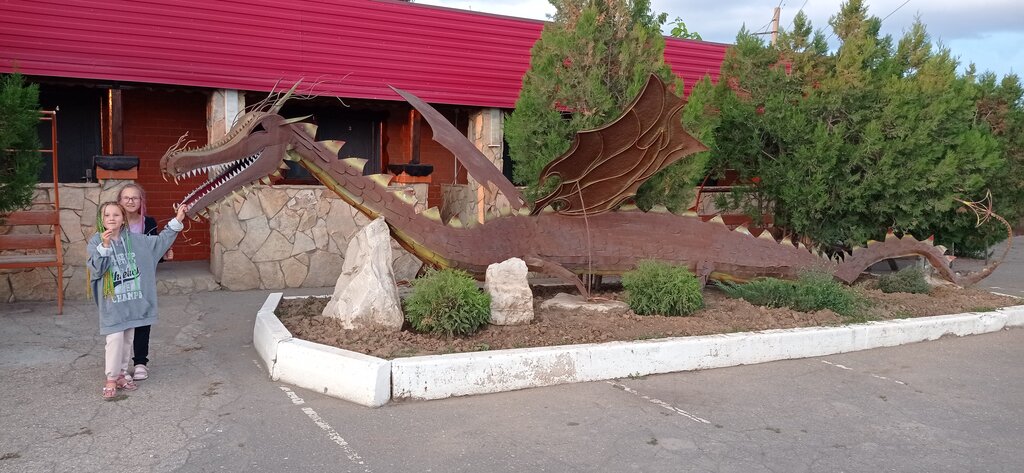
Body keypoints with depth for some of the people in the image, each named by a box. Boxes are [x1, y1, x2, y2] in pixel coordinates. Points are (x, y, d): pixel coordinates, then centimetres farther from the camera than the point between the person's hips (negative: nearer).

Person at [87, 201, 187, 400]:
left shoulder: (135, 239, 2)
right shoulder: (96, 242, -8)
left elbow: (160, 241, 9)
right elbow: (96, 269, -17)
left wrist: (177, 221, 4)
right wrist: (104, 246, -31)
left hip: (132, 300, 4)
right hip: (111, 302, -4)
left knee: (127, 339, 14)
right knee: (115, 339, -7)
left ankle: (121, 374, 27)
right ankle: (111, 380, 6)